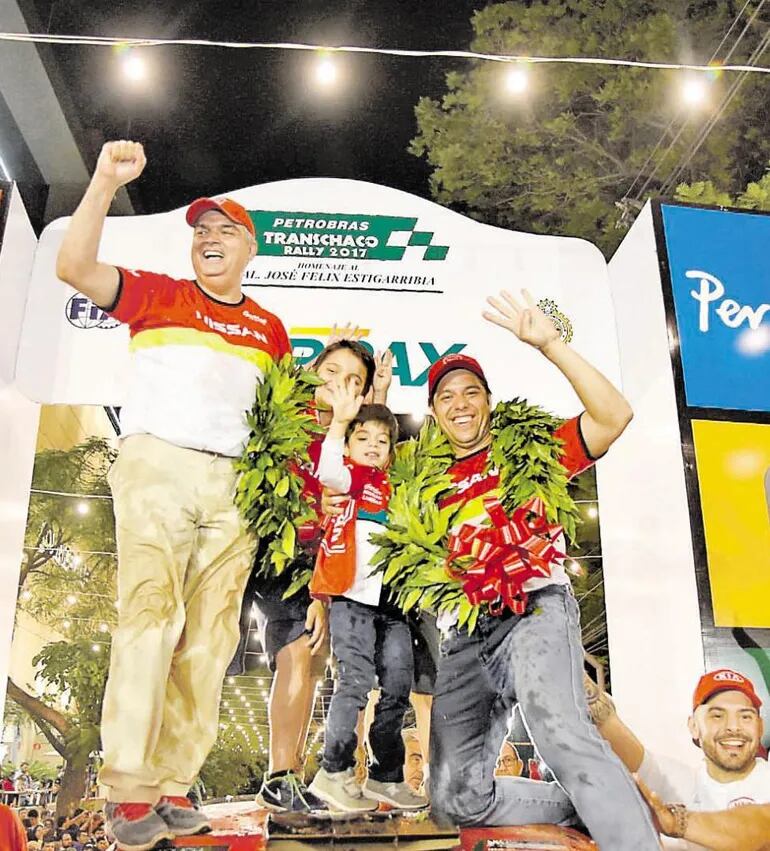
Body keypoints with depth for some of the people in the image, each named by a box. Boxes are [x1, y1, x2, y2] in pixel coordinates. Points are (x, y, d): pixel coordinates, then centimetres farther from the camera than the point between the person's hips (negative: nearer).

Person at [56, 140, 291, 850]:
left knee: (210, 636, 0)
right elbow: (74, 267, -4)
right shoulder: (158, 294, 10)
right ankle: (128, 790, -8)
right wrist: (105, 184, -12)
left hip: (233, 483, 4)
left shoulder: (268, 327, 20)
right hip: (157, 466, -3)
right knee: (151, 614, -15)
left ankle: (174, 786, 8)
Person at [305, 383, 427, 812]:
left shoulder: (393, 487, 20)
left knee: (398, 686, 7)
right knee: (356, 680, -11)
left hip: (392, 601, 6)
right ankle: (335, 773, 5)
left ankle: (386, 777, 19)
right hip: (353, 597, -6)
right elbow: (328, 471, -21)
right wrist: (340, 420, -30)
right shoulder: (350, 476, 3)